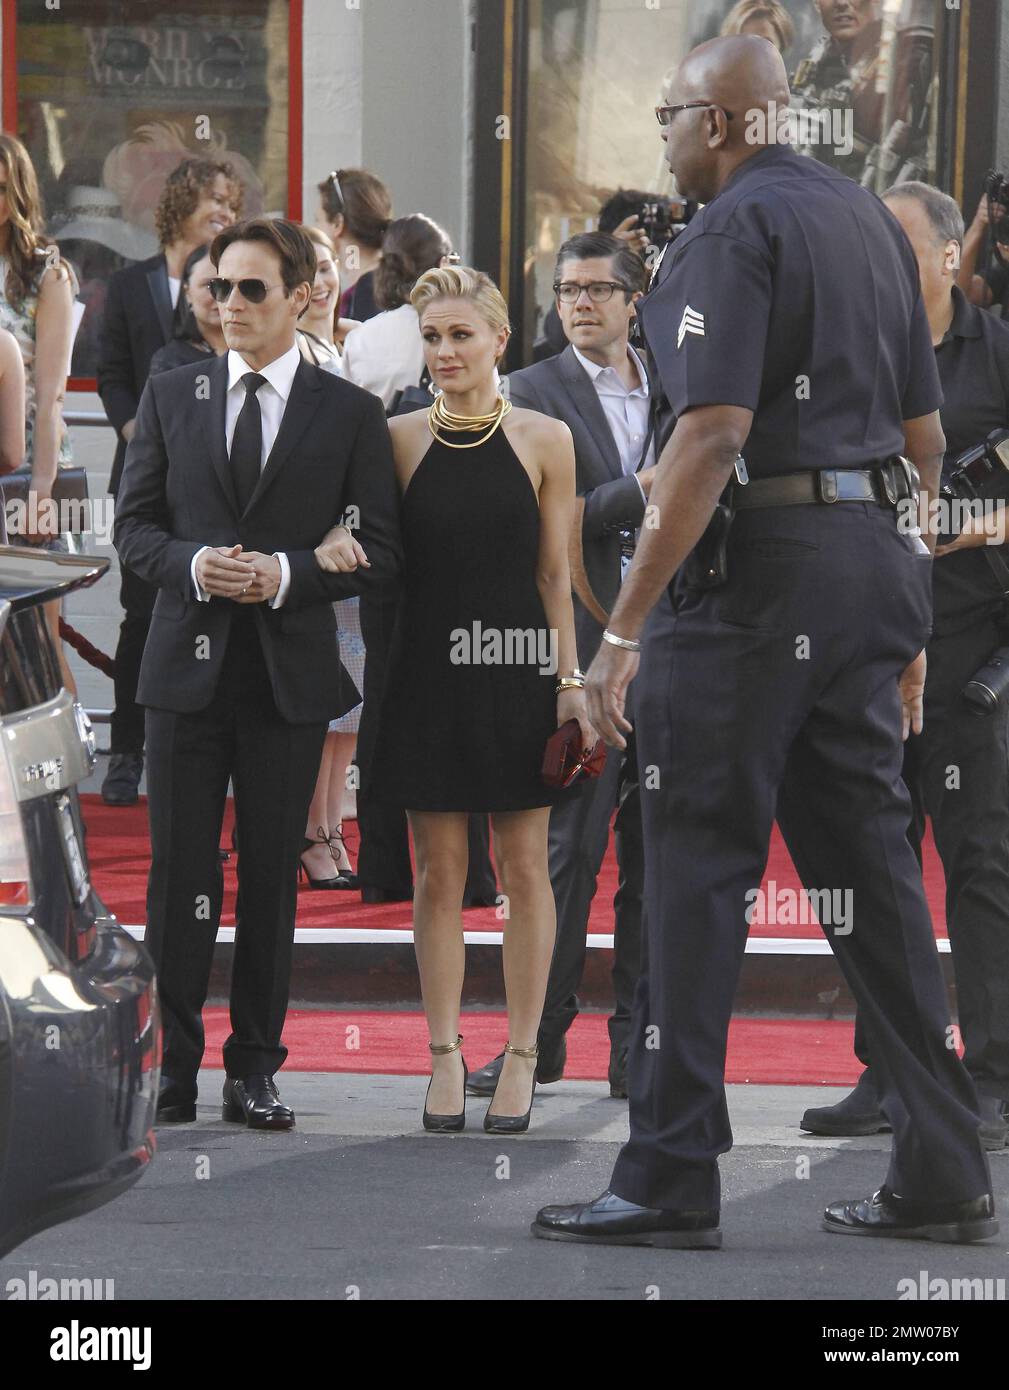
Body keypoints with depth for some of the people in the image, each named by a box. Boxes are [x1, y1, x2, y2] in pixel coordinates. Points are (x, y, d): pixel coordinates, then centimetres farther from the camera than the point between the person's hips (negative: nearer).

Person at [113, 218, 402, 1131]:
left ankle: (255, 1069, 13)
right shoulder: (171, 397, 8)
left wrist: (288, 574, -14)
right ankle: (172, 1069, 7)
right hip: (187, 667, 1)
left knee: (272, 876, 5)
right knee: (179, 875, 1)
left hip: (290, 673, -1)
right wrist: (192, 566, -12)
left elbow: (381, 551, 1)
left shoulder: (349, 413, 2)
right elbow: (134, 525, 8)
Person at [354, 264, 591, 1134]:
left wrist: (571, 682, -1)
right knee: (439, 872, 4)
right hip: (428, 672, 1)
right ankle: (445, 1056, 11)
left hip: (518, 671, -1)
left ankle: (522, 1057, 10)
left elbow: (556, 576, 2)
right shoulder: (400, 440, 2)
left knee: (524, 867, 3)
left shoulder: (544, 442, 0)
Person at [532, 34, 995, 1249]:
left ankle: (670, 1180, -4)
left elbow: (714, 435, -20)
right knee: (869, 866, 10)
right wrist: (902, 617, 24)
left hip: (757, 561, -8)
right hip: (871, 558, 8)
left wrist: (625, 627, -20)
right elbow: (925, 435, 19)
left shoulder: (734, 228, -10)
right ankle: (941, 1172, 9)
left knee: (699, 868, -4)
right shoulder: (868, 220, 17)